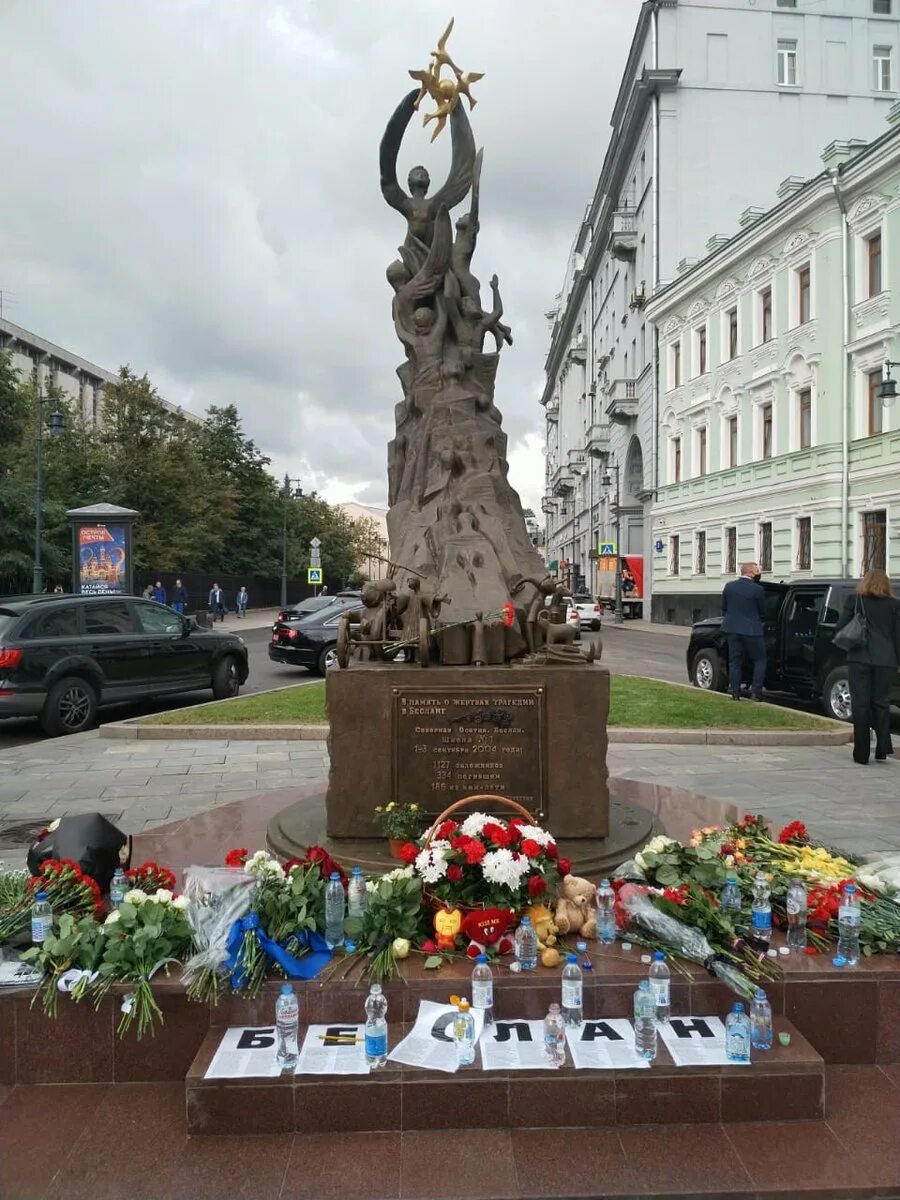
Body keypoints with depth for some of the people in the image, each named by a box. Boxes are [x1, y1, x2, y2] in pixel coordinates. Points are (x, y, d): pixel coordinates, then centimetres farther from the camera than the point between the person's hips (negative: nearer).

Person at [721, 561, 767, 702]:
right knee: (760, 660, 11)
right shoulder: (758, 590, -12)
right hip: (752, 630, -4)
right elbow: (762, 612, 0)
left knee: (734, 662, 11)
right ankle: (757, 693, 5)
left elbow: (723, 608, 10)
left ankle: (735, 693, 10)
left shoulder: (729, 586, 0)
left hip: (733, 629, 4)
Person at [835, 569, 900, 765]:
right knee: (881, 702, 13)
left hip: (859, 658, -1)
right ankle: (882, 749, 8)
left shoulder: (853, 601, 0)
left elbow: (839, 628, -2)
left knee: (860, 704, 3)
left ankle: (861, 754, 3)